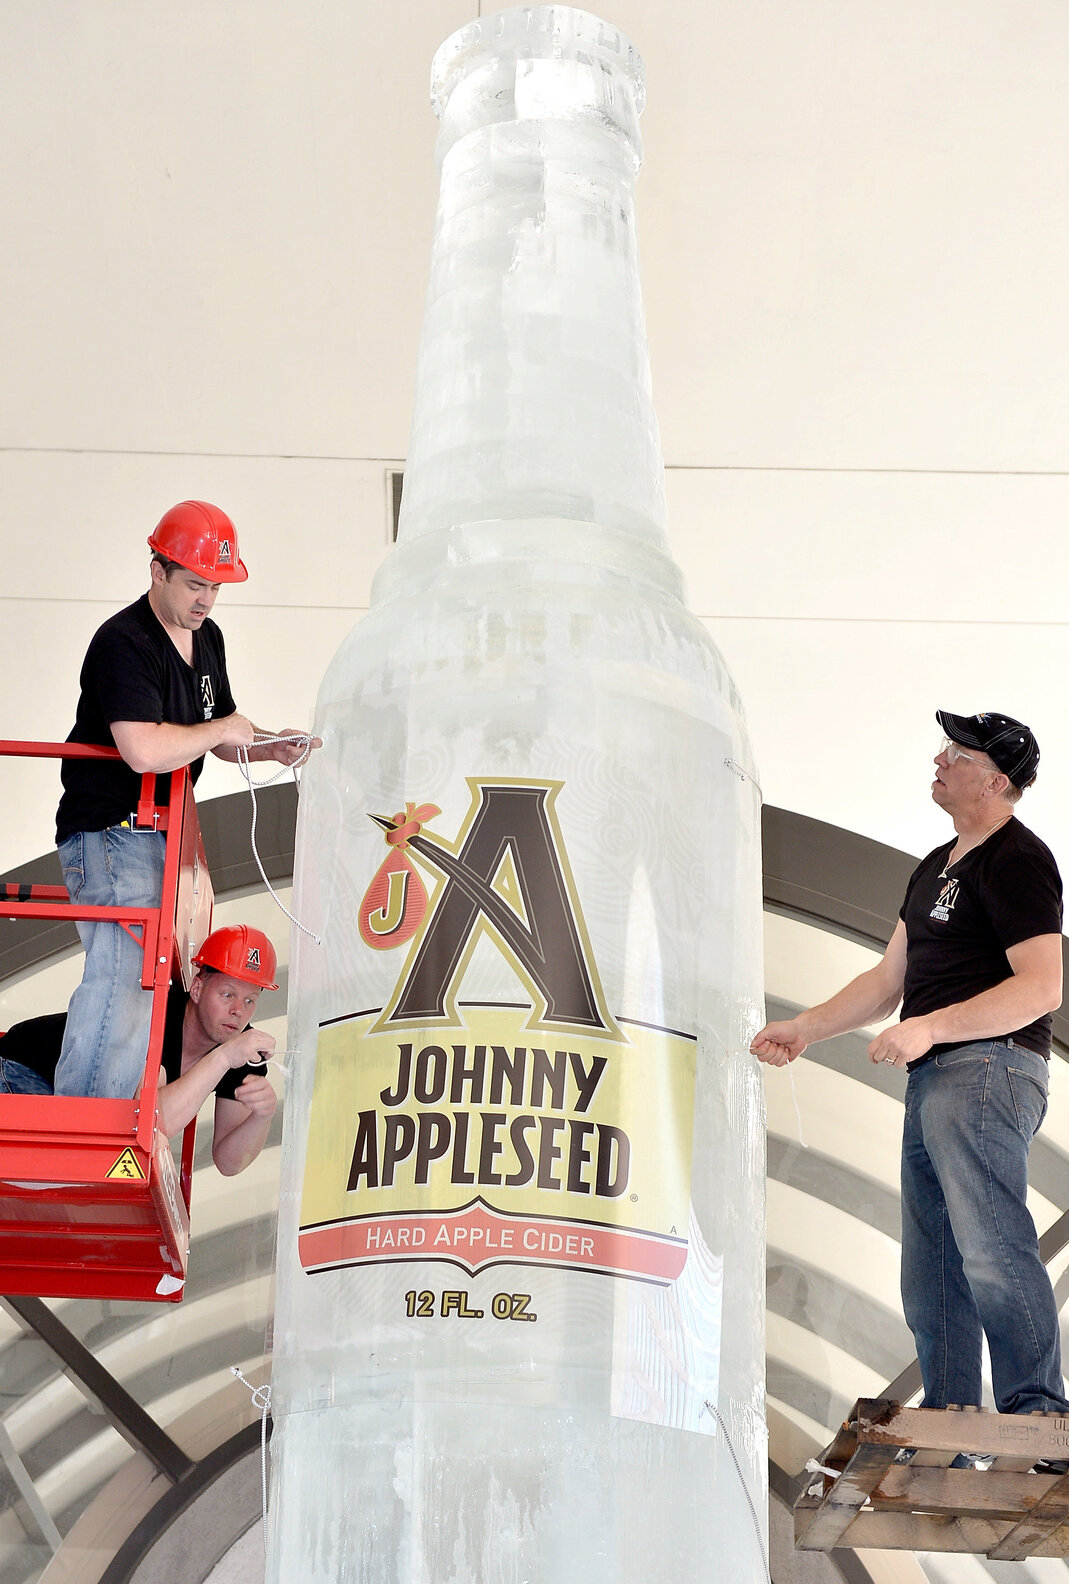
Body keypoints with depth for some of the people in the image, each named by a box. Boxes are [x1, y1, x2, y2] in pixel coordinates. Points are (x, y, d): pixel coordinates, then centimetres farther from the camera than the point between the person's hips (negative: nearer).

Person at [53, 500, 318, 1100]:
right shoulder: (124, 642, -18)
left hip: (161, 835, 10)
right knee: (125, 976, -19)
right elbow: (145, 751, -31)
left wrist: (271, 745, 1)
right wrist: (221, 730, -16)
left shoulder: (207, 637, 13)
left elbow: (225, 738, 23)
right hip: (111, 834, -10)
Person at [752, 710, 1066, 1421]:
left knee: (990, 1249, -20)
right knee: (931, 1275, 8)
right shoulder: (935, 868, 24)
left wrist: (931, 1028, -21)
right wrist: (805, 1029, 20)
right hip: (934, 1080, 10)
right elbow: (889, 981, 28)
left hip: (987, 1066, -10)